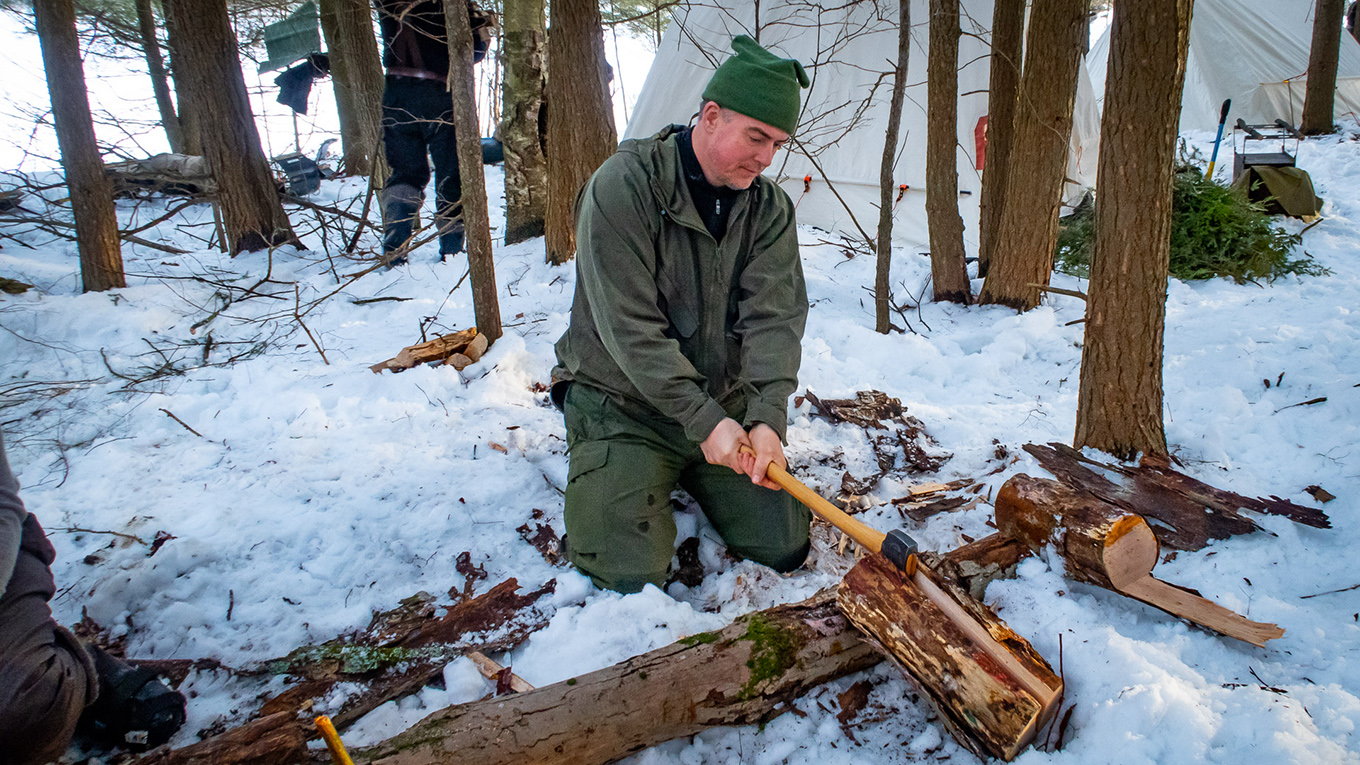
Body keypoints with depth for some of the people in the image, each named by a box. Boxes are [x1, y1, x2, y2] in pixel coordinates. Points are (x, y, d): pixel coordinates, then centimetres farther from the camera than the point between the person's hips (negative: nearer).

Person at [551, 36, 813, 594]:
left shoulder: (769, 206, -3)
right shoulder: (624, 186, -20)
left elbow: (774, 315, -13)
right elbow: (630, 327, -24)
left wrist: (767, 416, -29)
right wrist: (704, 420, -25)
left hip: (726, 404, 5)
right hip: (623, 405, -4)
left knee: (785, 548, 3)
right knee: (630, 574, -13)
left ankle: (688, 478, 28)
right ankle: (600, 471, 17)